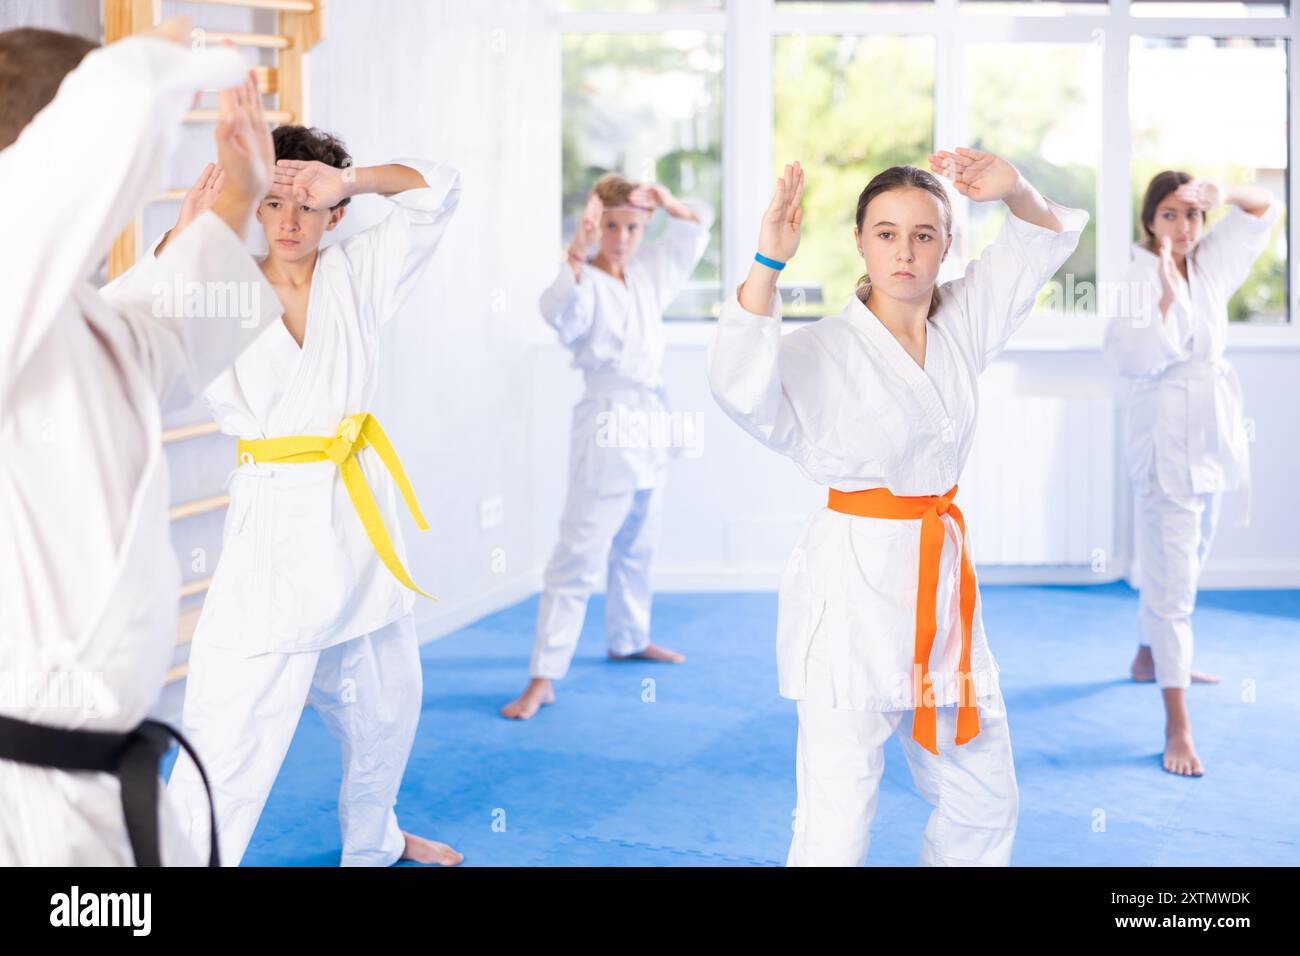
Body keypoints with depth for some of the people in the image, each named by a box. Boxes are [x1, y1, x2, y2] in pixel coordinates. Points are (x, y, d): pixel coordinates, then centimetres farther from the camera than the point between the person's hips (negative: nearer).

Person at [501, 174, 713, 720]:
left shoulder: (649, 273, 6)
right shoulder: (587, 283, -12)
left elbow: (697, 227, 17)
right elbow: (559, 312, -35)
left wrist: (667, 202, -4)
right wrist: (577, 251, -47)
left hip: (651, 422, 7)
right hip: (605, 425, -7)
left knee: (636, 546, 21)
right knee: (578, 555, -10)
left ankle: (628, 639, 39)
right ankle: (543, 678, -8)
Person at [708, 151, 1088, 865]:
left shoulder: (958, 325, 7)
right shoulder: (823, 351, -10)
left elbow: (1043, 240, 17)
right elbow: (741, 384, -29)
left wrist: (1013, 189, -5)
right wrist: (768, 263, -36)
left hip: (942, 585, 6)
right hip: (854, 591, -6)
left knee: (984, 804, 19)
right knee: (836, 824, -7)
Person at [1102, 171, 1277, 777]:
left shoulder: (1211, 266, 6)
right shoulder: (1136, 285, -13)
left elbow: (1263, 209, 12)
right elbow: (1136, 358, -26)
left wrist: (1224, 194, -8)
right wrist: (1167, 288, -27)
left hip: (1213, 431, 8)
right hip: (1167, 438, -8)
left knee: (1188, 562, 22)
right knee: (1170, 579, -10)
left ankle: (1150, 658, 44)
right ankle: (1177, 726, -9)